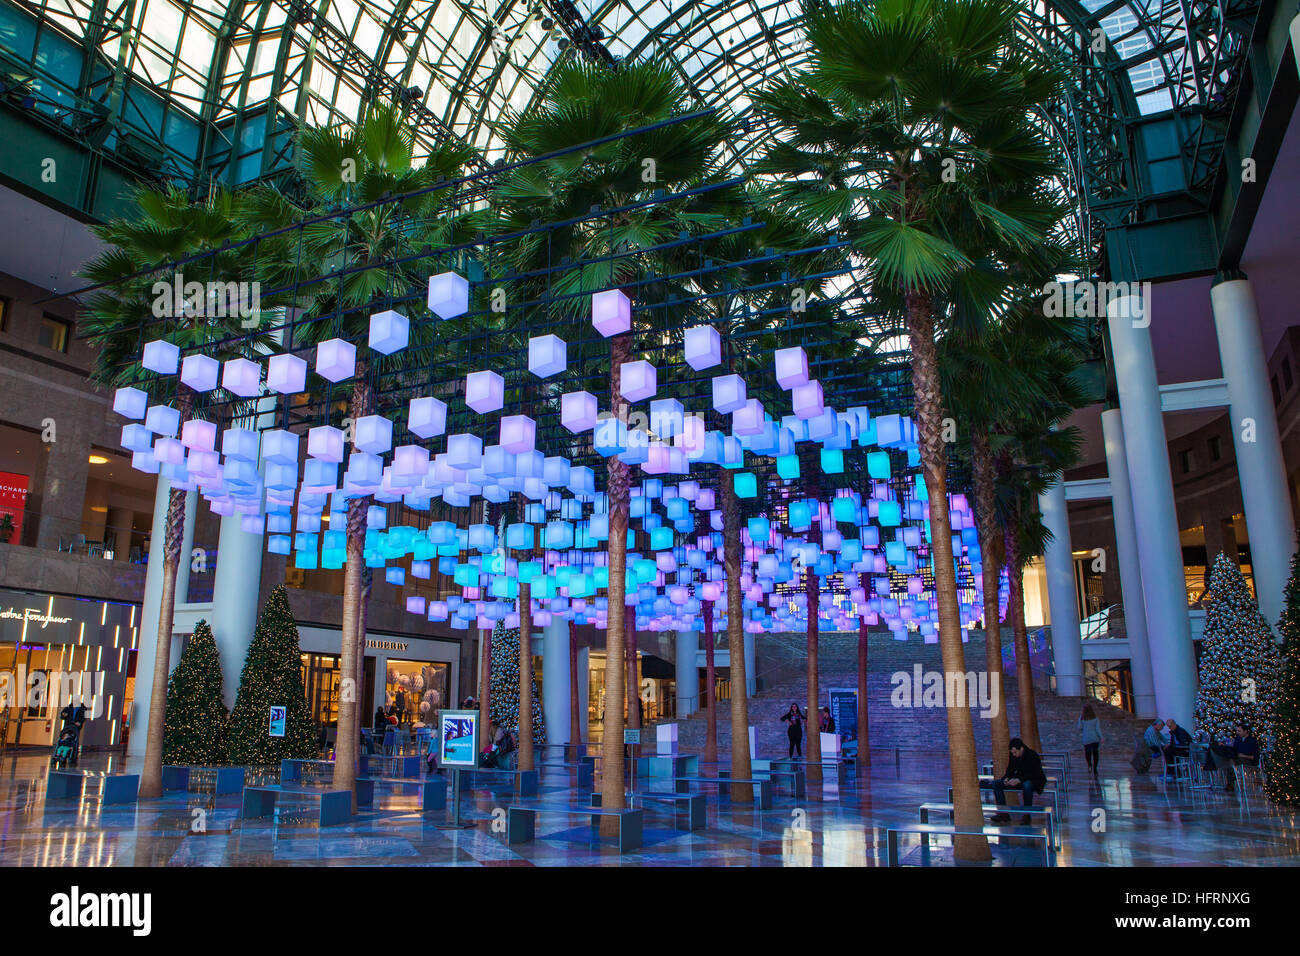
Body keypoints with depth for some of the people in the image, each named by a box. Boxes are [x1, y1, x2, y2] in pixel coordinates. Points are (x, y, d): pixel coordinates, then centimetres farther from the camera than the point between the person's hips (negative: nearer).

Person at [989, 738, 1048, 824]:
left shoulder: (1033, 756, -18)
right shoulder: (1013, 756, 1)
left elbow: (1035, 774, -23)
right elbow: (1010, 771, 9)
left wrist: (1019, 780, -32)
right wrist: (1006, 778, -14)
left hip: (1035, 782, -7)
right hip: (1018, 780, 7)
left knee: (1027, 785, -43)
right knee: (996, 783, -9)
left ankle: (1027, 815, -28)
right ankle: (1003, 814, -12)